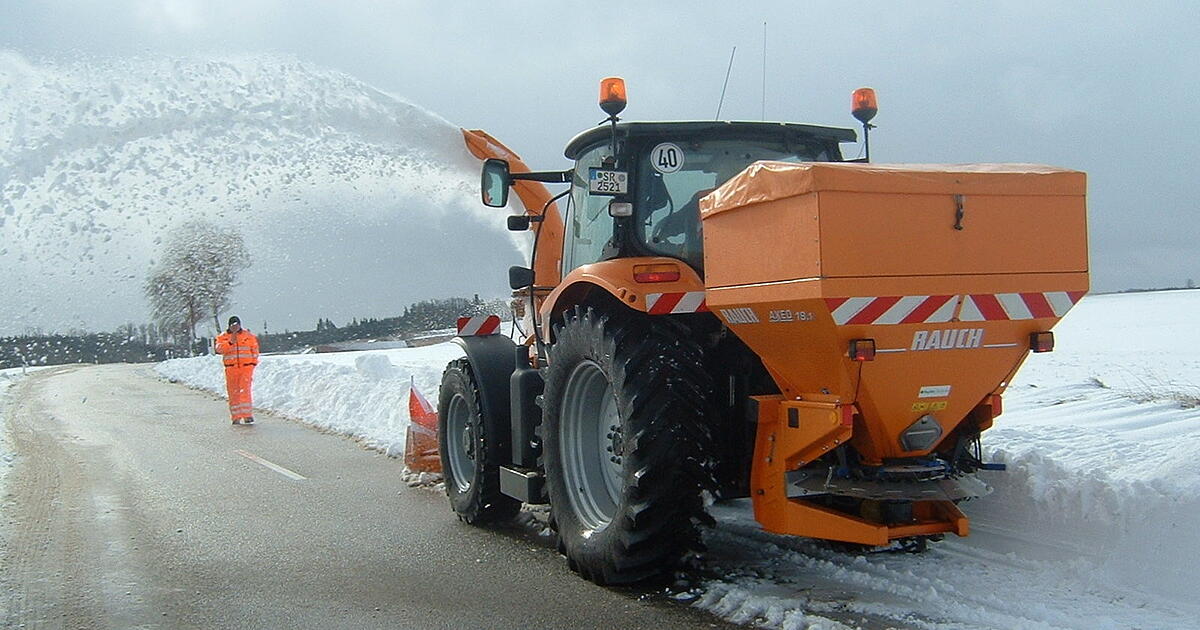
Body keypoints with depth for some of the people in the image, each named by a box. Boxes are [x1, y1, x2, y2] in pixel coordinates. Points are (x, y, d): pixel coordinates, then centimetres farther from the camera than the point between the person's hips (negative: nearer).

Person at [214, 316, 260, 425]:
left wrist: (253, 363, 7)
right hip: (231, 369, 2)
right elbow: (219, 349, -9)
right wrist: (230, 342, -21)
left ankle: (248, 416, -16)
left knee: (245, 390, -14)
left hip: (246, 367, -2)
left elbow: (255, 350, 14)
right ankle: (236, 417, 11)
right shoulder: (223, 337, 7)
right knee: (233, 392, 4)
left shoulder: (249, 336, 9)